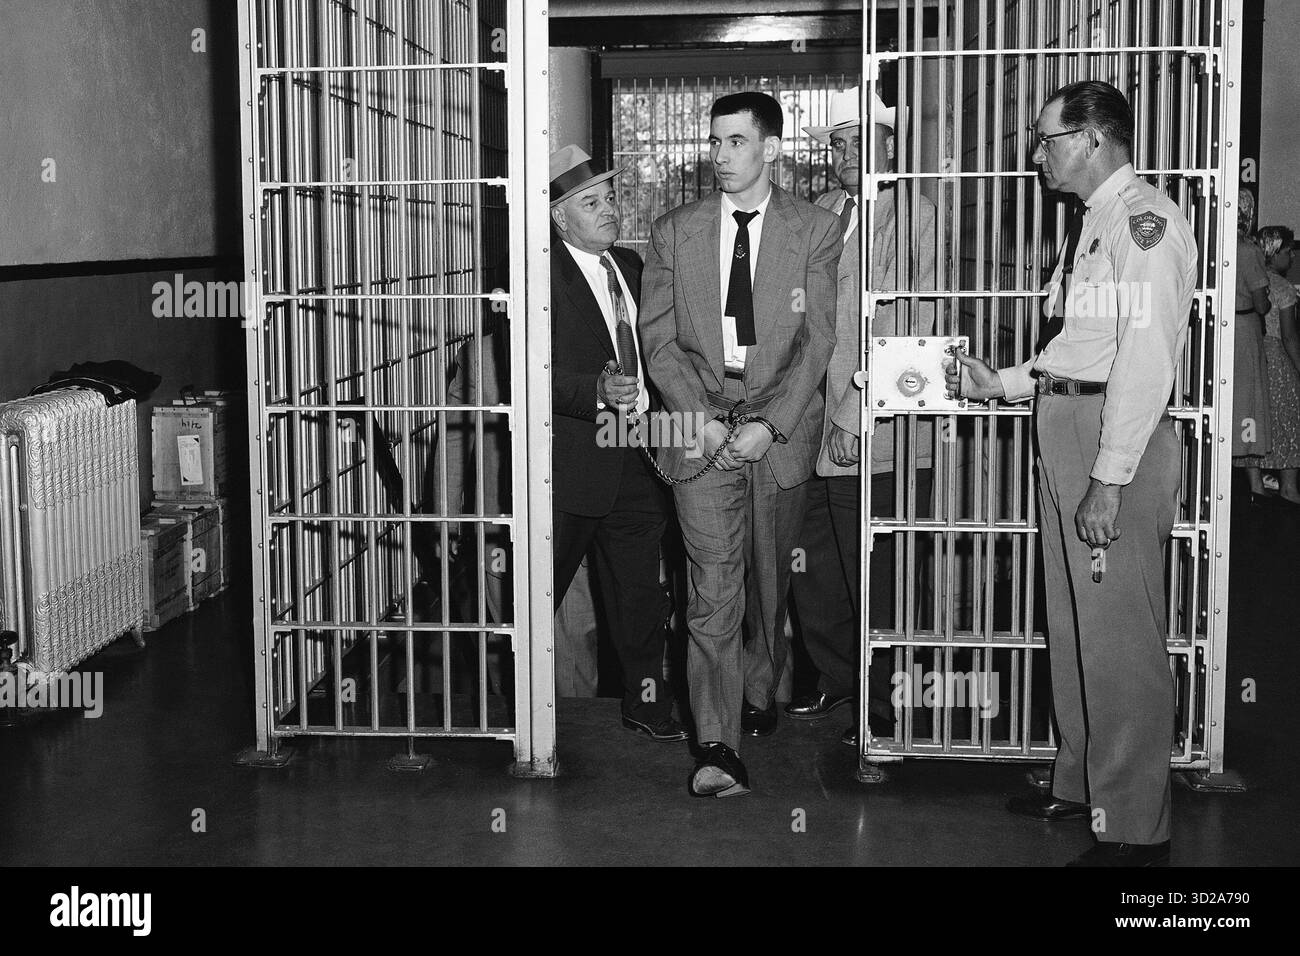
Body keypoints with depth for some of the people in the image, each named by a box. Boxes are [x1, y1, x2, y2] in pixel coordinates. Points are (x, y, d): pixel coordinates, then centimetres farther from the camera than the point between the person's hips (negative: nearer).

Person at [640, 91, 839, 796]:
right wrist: (699, 417, -9)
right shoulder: (673, 233, 7)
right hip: (700, 424, 0)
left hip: (782, 425, 0)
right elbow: (659, 339, 5)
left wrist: (770, 424, -12)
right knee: (713, 586, -9)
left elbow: (817, 341, -2)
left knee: (770, 579, 11)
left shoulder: (814, 230, 2)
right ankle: (718, 746, -9)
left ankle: (759, 693, 35)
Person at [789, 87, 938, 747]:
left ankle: (884, 711, 19)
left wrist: (856, 414, -14)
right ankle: (836, 679, 34)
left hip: (877, 437, -6)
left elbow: (915, 331, -11)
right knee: (812, 572, 12)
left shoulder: (916, 219, -6)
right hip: (815, 431, 6)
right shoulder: (822, 213, 13)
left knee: (875, 586, 3)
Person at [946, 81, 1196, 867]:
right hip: (1066, 430, 10)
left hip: (1121, 440, -10)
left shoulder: (1145, 220, -13)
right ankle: (1081, 784, 32)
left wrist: (1110, 480, -22)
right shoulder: (1094, 223, 16)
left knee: (1119, 633, -4)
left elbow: (1145, 359, -20)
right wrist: (999, 383, 14)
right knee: (1073, 622, 17)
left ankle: (1135, 828, 7)